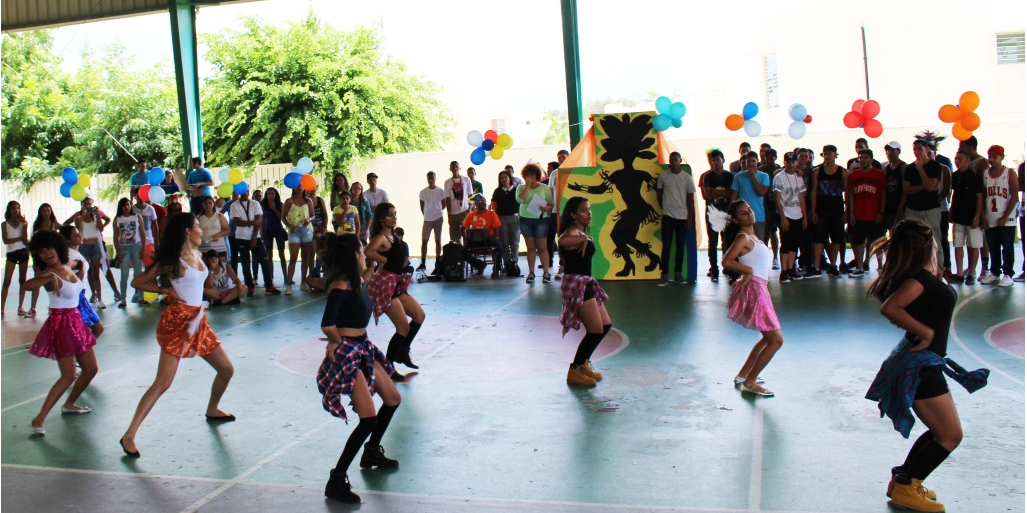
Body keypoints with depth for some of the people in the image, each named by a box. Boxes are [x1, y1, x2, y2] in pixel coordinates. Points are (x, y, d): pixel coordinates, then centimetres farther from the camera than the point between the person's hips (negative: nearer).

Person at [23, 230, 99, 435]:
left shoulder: (66, 267, 6)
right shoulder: (49, 274, -16)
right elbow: (28, 285, -37)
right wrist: (49, 276, -39)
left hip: (76, 321, 8)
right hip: (60, 324, -8)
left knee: (91, 369, 14)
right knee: (69, 375, -13)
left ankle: (69, 404, 33)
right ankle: (39, 419, -7)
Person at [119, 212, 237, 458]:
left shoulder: (196, 255, 10)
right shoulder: (174, 260, -11)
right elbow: (137, 282, -7)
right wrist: (167, 290, -10)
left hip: (198, 320, 8)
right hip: (178, 321, -8)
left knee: (227, 369, 15)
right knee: (163, 382, -13)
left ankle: (212, 410, 39)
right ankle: (129, 435, -9)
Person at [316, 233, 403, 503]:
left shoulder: (356, 282, 7)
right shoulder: (341, 285, -21)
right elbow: (327, 324, -31)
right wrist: (338, 341, -11)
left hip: (363, 349, 10)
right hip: (347, 354, -10)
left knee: (392, 399, 20)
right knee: (369, 418, -14)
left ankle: (372, 452, 40)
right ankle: (337, 481, -5)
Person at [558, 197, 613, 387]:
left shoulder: (581, 232, 18)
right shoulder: (573, 232, -13)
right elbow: (562, 241, -38)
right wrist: (584, 239, -27)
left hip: (585, 284, 11)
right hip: (576, 283, -11)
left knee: (606, 325, 16)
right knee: (596, 329, -11)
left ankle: (583, 363, 26)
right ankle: (574, 371, -1)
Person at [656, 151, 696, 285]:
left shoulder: (687, 177, 0)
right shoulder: (663, 176, -1)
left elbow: (691, 199, 2)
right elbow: (659, 193, 12)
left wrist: (690, 218, -2)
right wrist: (663, 207, 9)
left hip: (683, 216, 1)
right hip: (668, 216, -1)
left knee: (680, 246, 7)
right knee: (666, 246, -5)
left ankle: (678, 273, 16)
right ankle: (664, 274, -3)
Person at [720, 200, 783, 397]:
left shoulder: (751, 235, 14)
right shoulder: (743, 237, -14)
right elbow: (726, 262, -27)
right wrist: (748, 270, -15)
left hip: (759, 289, 10)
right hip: (753, 290, -10)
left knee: (768, 338, 23)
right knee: (776, 340, -5)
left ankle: (743, 374, 29)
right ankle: (750, 382, 2)